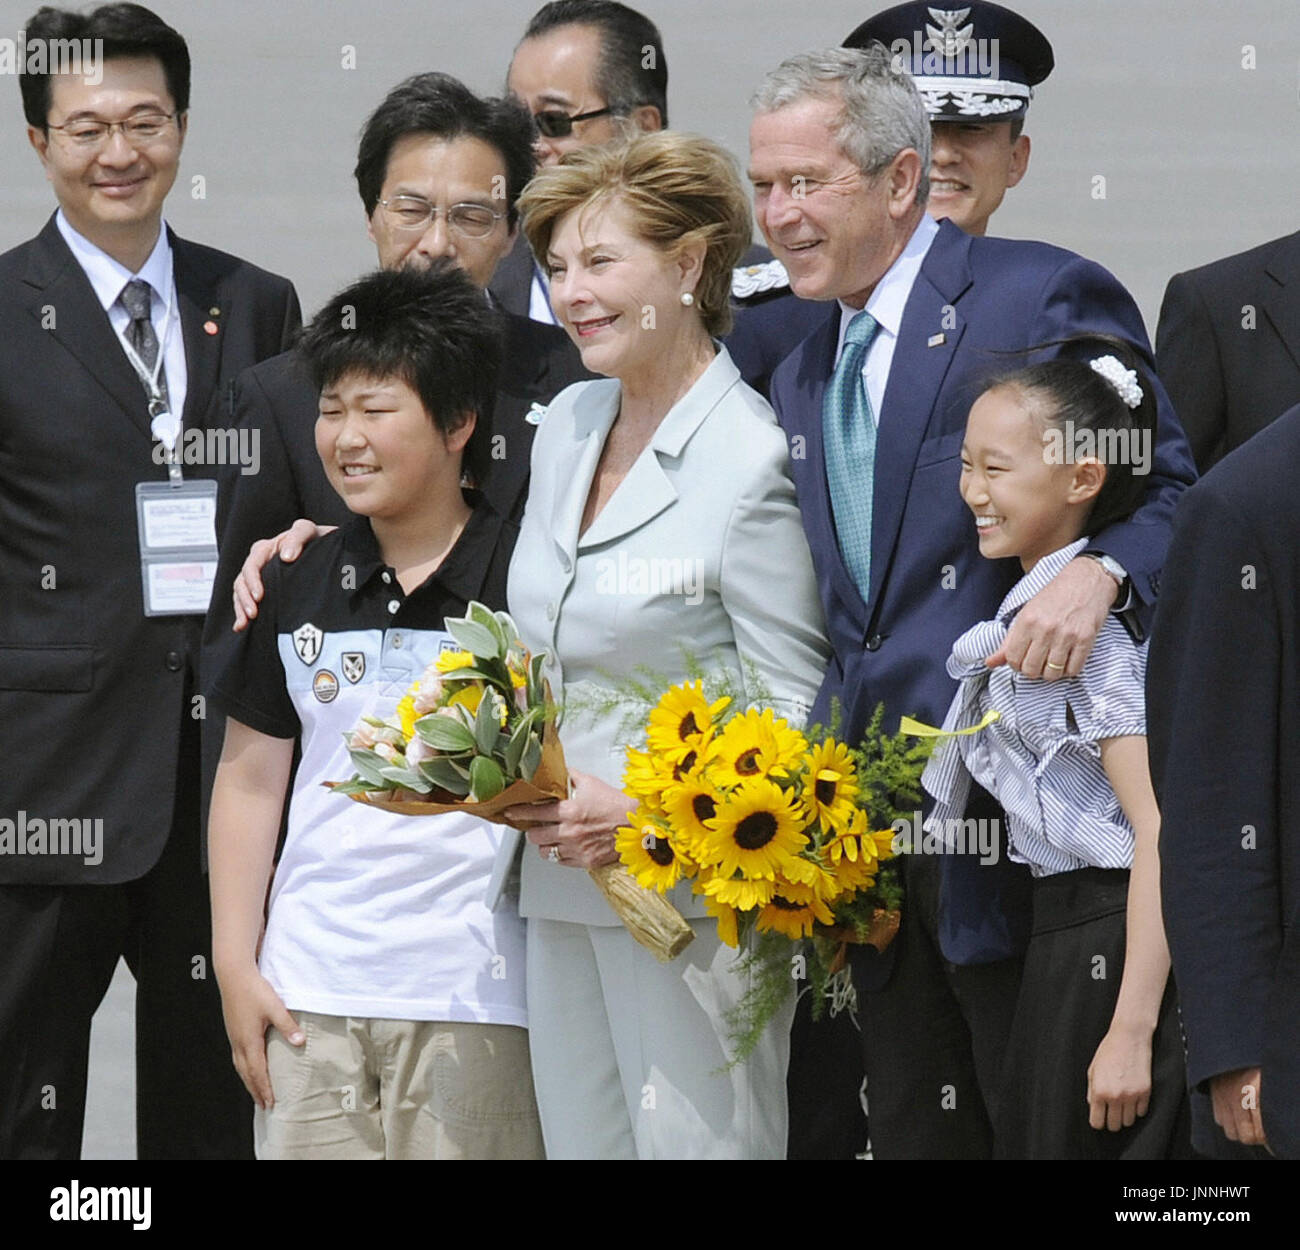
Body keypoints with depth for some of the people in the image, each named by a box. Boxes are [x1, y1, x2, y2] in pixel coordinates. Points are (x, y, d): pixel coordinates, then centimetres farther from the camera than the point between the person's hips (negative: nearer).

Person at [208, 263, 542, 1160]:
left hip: (473, 999, -4)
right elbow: (251, 778, 13)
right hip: (310, 992, 4)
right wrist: (235, 965, 9)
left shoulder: (522, 580, -4)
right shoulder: (296, 587, 9)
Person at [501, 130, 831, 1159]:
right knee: (582, 1141, 8)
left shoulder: (753, 463, -11)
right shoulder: (566, 425, 13)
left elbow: (793, 714, -11)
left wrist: (647, 811, -20)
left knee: (692, 1141, -8)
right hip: (559, 883, 8)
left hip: (694, 898, -7)